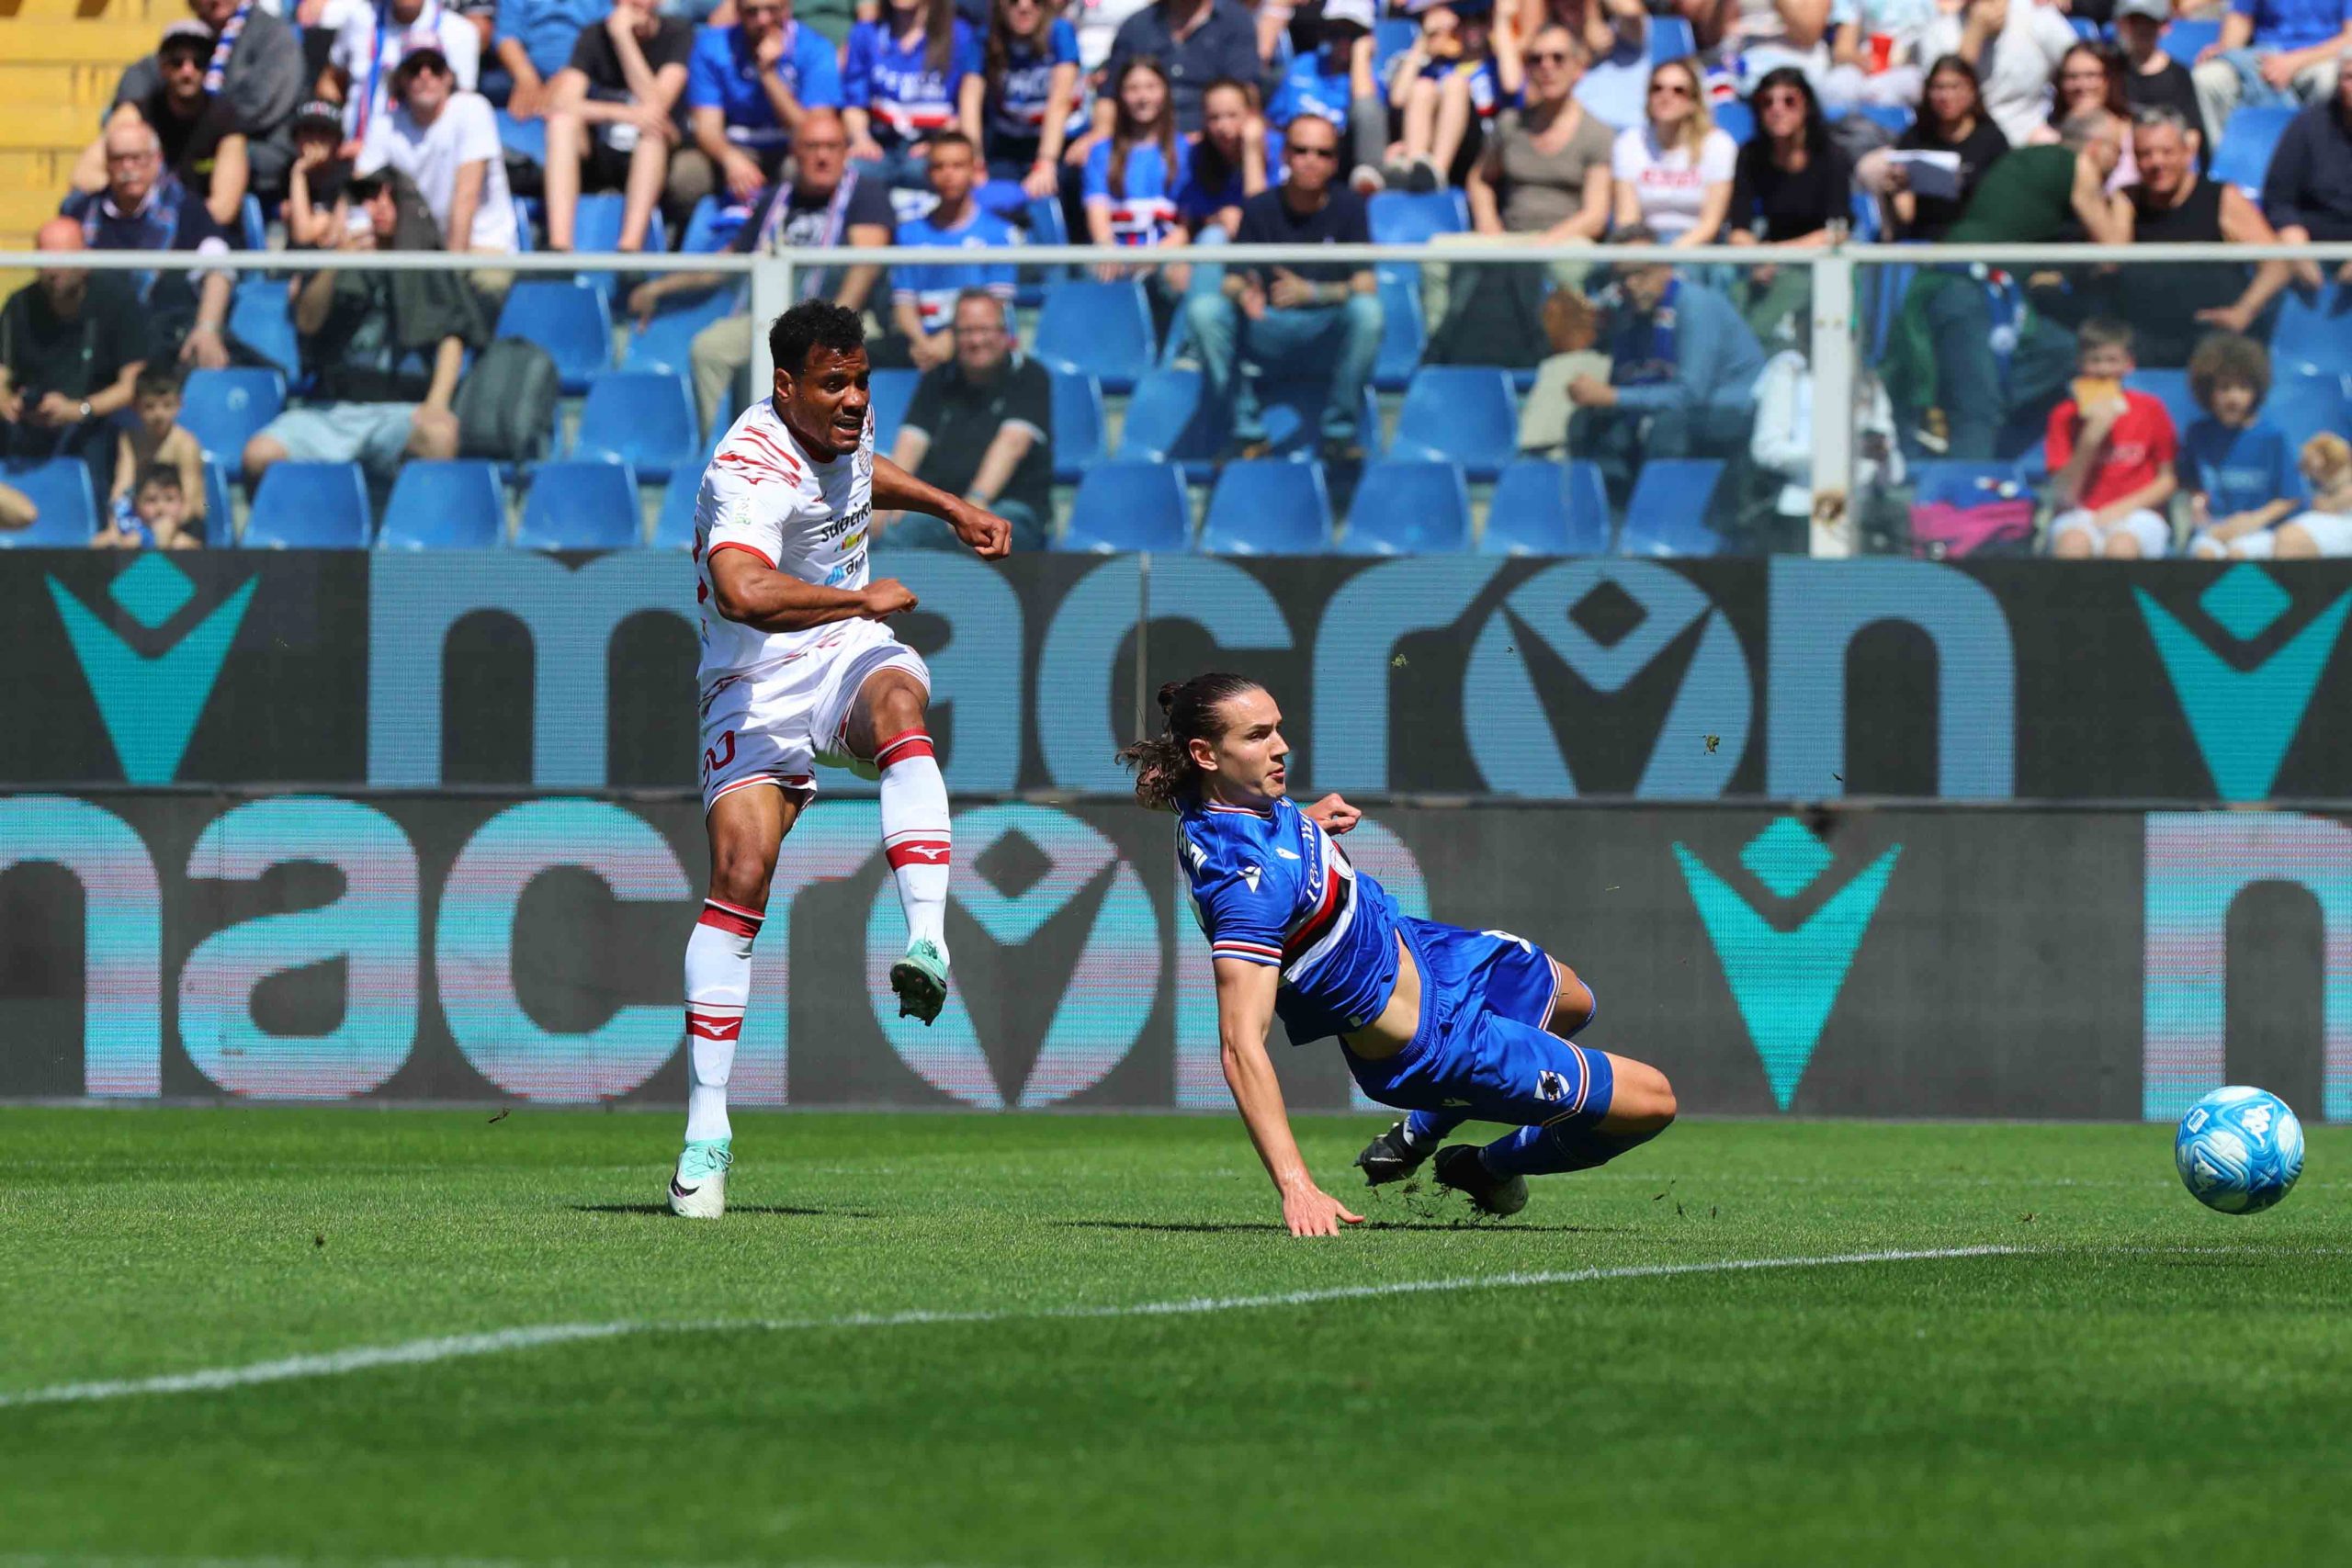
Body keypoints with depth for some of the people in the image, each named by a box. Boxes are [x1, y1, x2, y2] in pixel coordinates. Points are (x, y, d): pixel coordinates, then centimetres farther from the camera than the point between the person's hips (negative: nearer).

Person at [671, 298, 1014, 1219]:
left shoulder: (843, 424, 3)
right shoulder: (753, 469, -25)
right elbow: (743, 591, -45)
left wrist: (951, 507, 24)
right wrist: (863, 600, -33)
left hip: (847, 655, 5)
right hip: (756, 684, -5)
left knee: (899, 703, -32)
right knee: (740, 875, -18)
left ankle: (926, 942, -44)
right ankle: (707, 1129, -12)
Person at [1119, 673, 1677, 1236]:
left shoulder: (1206, 796, -12)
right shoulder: (1248, 882, -39)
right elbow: (1242, 1046, -44)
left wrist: (1309, 818, -1)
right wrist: (1296, 1188, -50)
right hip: (1435, 1039, -10)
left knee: (1569, 999, 38)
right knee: (1653, 1100, 3)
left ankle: (1416, 1136, 48)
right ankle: (1492, 1169, 28)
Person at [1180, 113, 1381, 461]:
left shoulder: (1347, 207, -3)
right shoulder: (1259, 209, 0)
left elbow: (1366, 285, -12)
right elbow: (1232, 281, -5)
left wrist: (1311, 292, -29)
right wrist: (1243, 294, -30)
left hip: (1327, 338, -1)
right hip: (1268, 334, 1)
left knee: (1366, 310, -33)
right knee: (1203, 307, -24)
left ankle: (1339, 432, -17)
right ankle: (1247, 431, -17)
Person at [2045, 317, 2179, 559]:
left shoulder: (2149, 409, 4)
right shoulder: (2065, 416, 4)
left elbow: (2168, 480, 5)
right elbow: (2063, 496, -3)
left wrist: (2124, 507, -10)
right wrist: (2091, 437, -15)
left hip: (2136, 514, -1)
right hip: (2082, 516, 1)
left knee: (2121, 545, -36)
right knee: (2072, 544, -36)